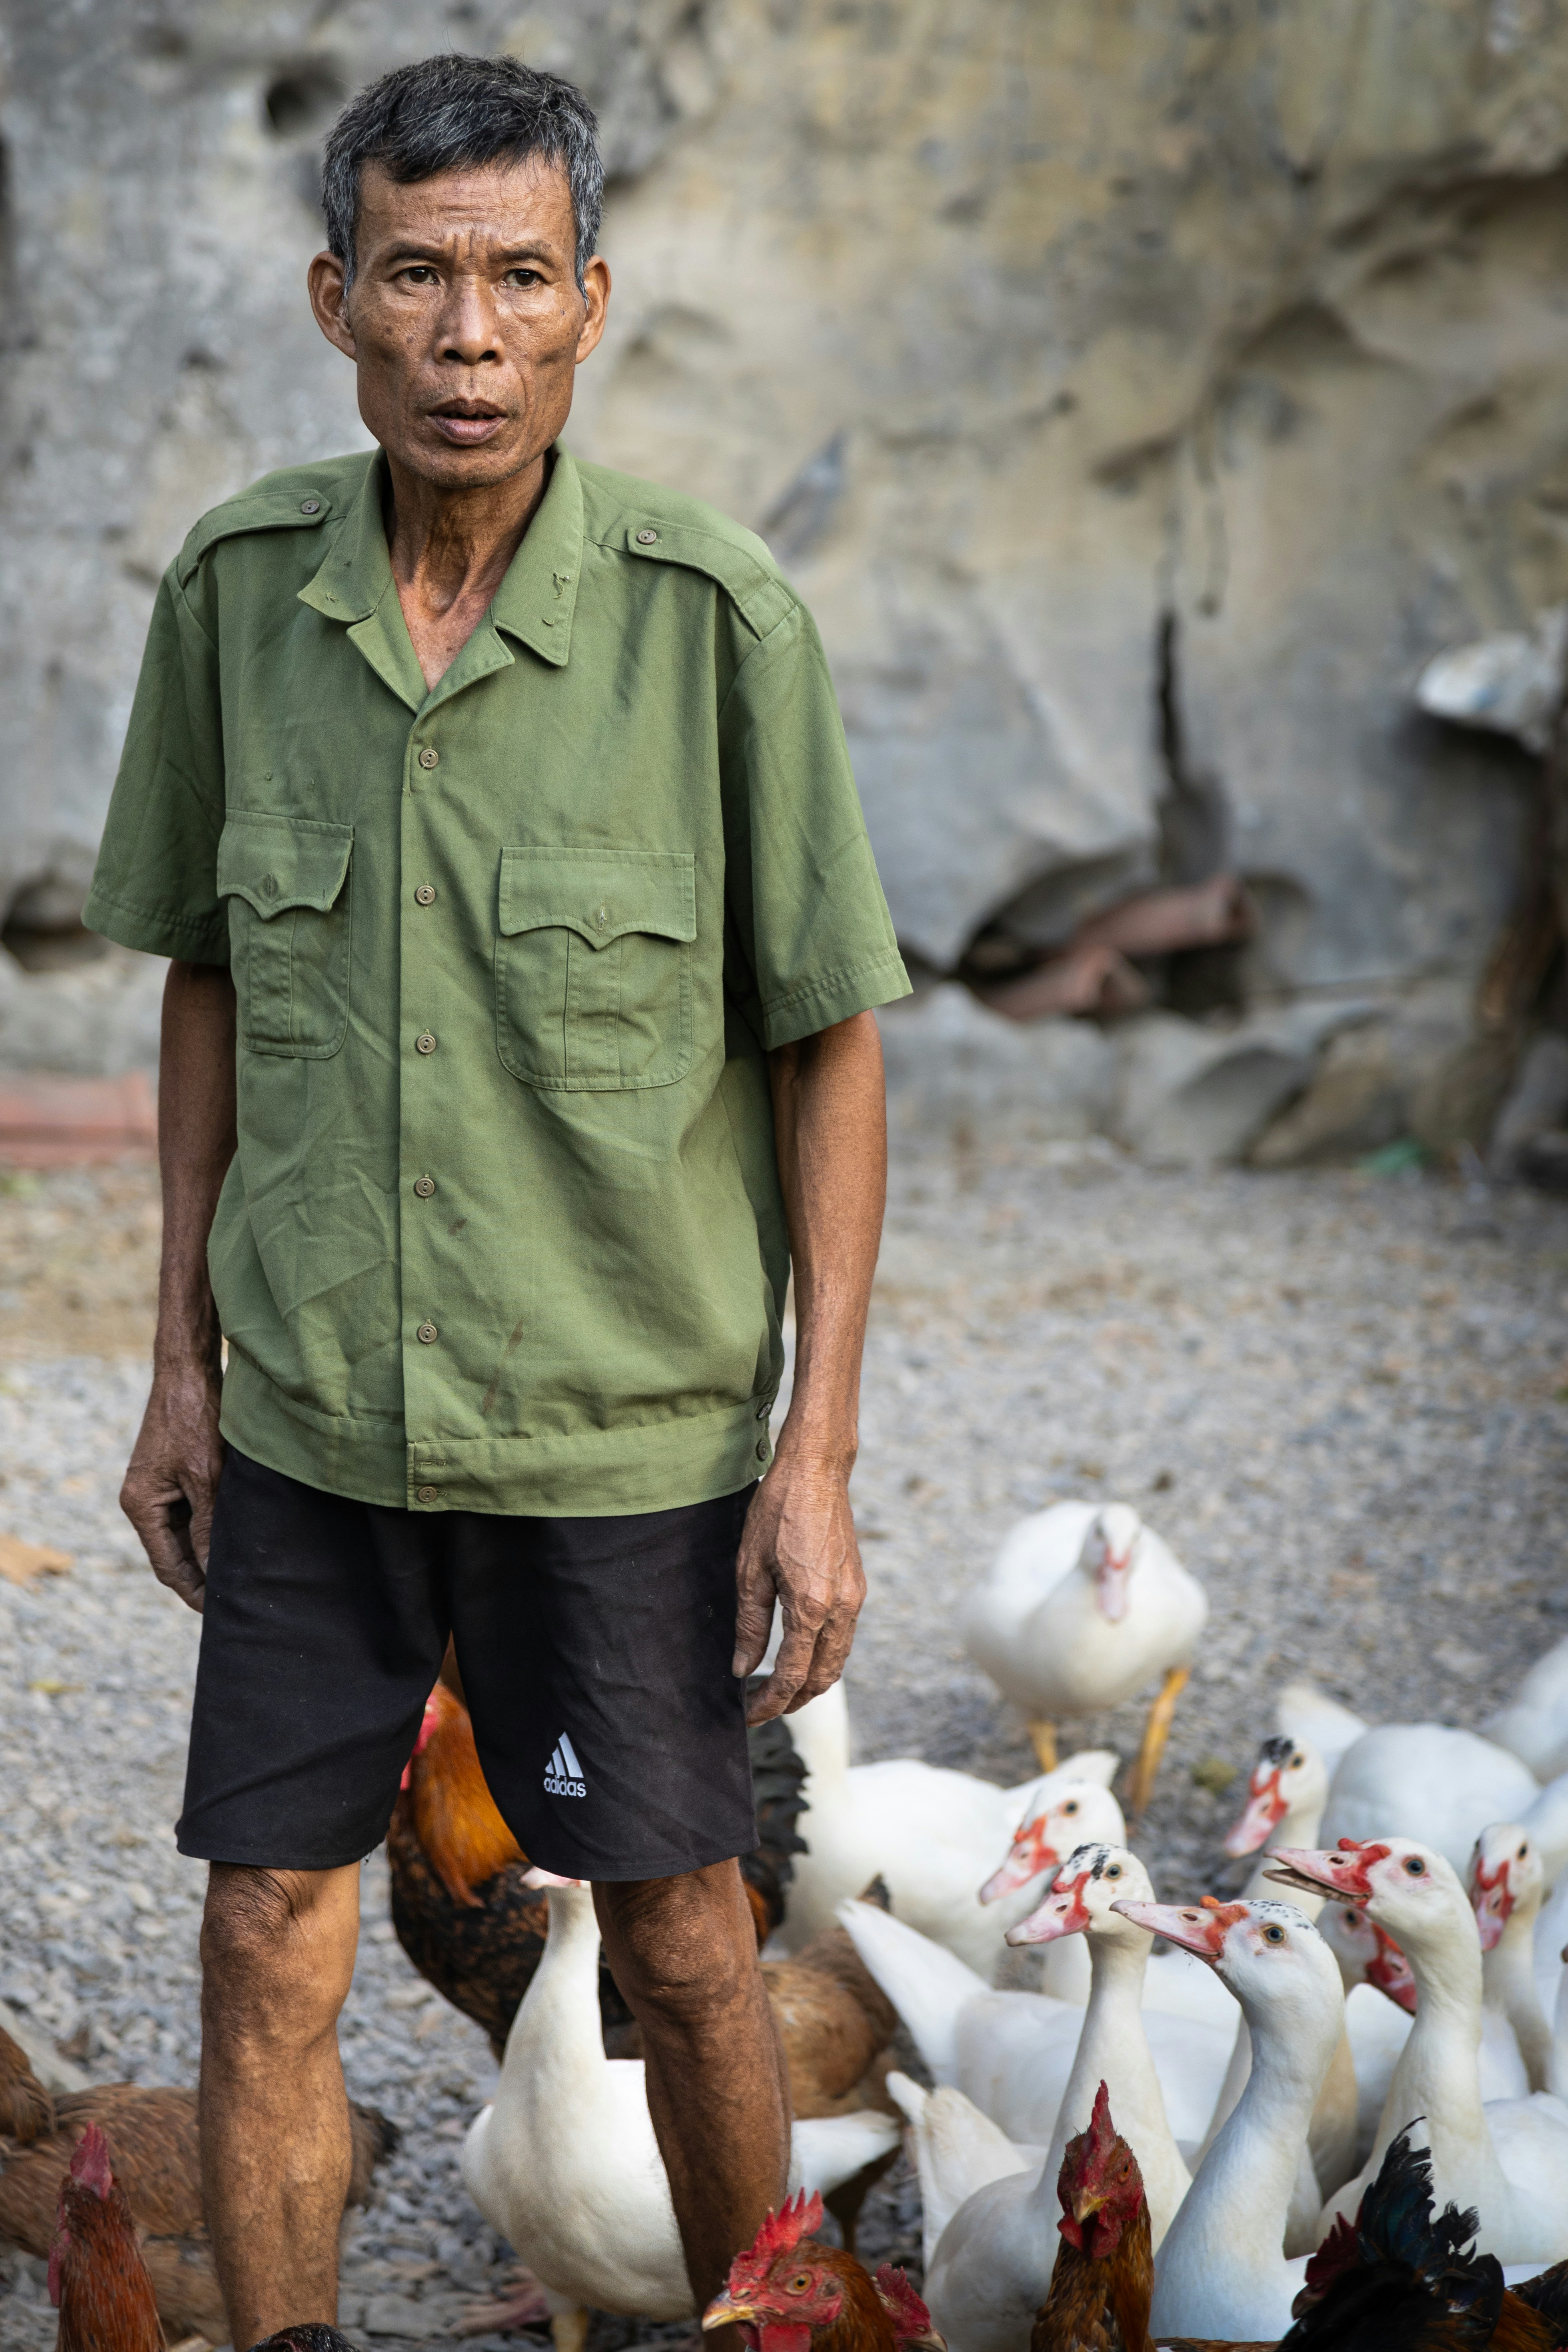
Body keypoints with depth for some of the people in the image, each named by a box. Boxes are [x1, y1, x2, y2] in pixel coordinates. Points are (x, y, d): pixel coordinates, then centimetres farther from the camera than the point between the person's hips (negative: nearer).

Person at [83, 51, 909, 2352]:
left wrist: (820, 1450, -9)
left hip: (626, 1427, -2)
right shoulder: (236, 587, -5)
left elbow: (829, 1041, -8)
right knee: (267, 1956, 7)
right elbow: (209, 976, 8)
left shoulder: (720, 619, -15)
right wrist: (182, 1360, 7)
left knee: (682, 1949, 11)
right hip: (310, 1415, 3)